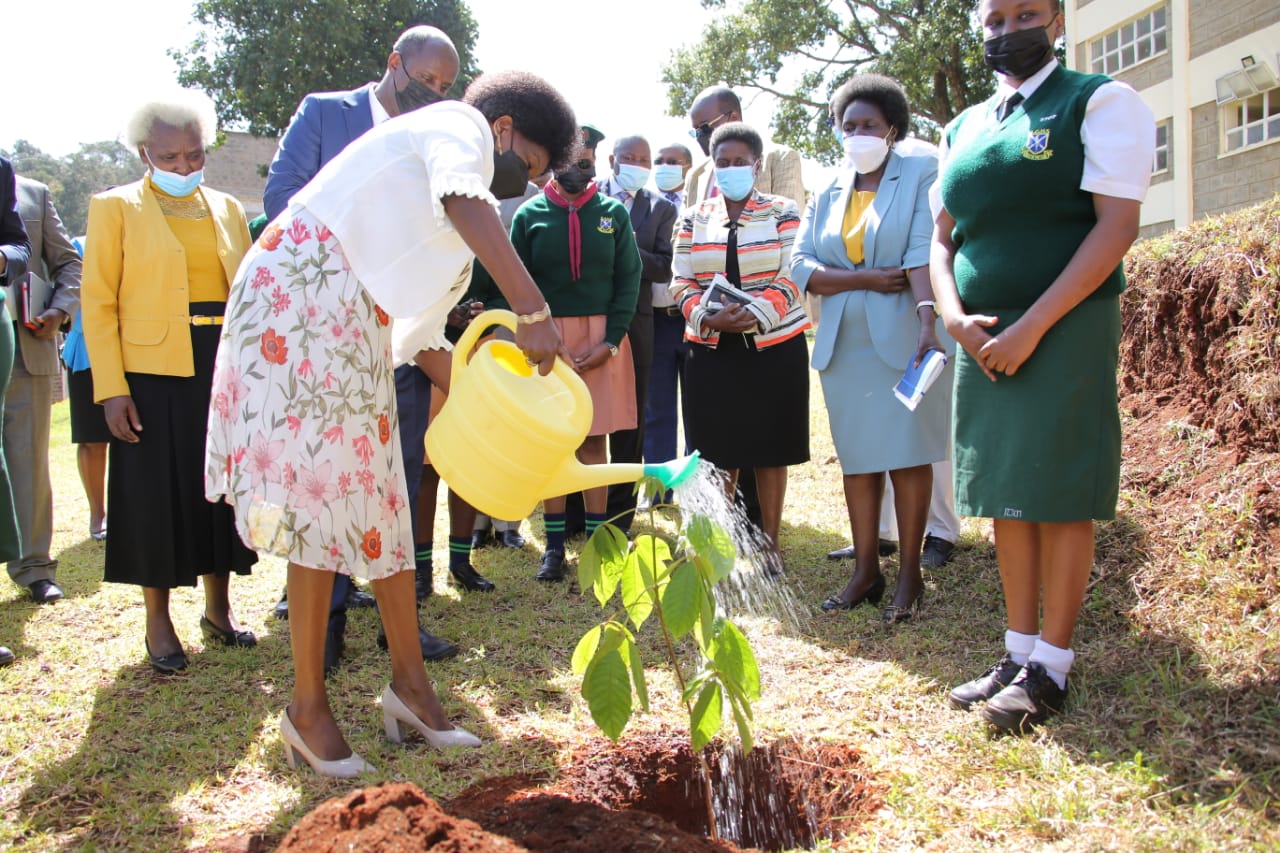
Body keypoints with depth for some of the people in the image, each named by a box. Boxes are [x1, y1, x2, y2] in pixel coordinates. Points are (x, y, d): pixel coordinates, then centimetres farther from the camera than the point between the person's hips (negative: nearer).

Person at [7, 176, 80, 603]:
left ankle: (34, 566, 11)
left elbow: (67, 262, 12)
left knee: (29, 456, 5)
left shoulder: (34, 193, 13)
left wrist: (60, 310, -5)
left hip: (29, 346, 1)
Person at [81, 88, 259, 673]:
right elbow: (98, 301, -3)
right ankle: (158, 624, 16)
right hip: (152, 374, -3)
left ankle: (218, 611, 23)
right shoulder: (115, 208, 2)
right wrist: (110, 388, -11)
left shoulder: (227, 209, 13)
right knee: (157, 496, 2)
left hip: (225, 372, 4)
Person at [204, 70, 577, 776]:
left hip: (353, 329, 10)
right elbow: (465, 203, -27)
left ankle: (409, 684, 19)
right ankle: (308, 706, 4)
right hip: (298, 300, -10)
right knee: (321, 500, -8)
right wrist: (534, 313, -34)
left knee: (379, 499, 9)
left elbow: (423, 335, 21)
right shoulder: (460, 125, -2)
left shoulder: (461, 232, 22)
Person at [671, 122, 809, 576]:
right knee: (718, 451, 4)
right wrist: (708, 317, -15)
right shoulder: (694, 219, 9)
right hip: (712, 350, 2)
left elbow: (791, 279, -6)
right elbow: (682, 283, 5)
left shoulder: (783, 213, 2)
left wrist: (752, 314, -22)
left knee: (770, 449, 5)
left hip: (774, 347, -1)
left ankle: (770, 542, 15)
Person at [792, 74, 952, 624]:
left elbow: (923, 252, -15)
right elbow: (801, 266, 2)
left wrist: (928, 317, -29)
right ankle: (865, 570, 15)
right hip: (844, 344, 5)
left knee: (908, 453, -2)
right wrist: (867, 279, -12)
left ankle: (910, 574, 8)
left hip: (904, 337, -4)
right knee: (858, 456, 7)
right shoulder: (827, 194, 13)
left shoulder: (921, 176, 0)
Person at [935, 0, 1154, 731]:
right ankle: (1018, 655, 18)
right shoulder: (964, 129, 16)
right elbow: (943, 238, 15)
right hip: (985, 340, 6)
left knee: (1060, 497, -3)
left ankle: (1051, 670, 7)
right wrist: (955, 317, -5)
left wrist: (1030, 328, -17)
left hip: (1065, 331, -6)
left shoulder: (1099, 102, -1)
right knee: (1006, 495, 8)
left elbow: (1117, 226, -11)